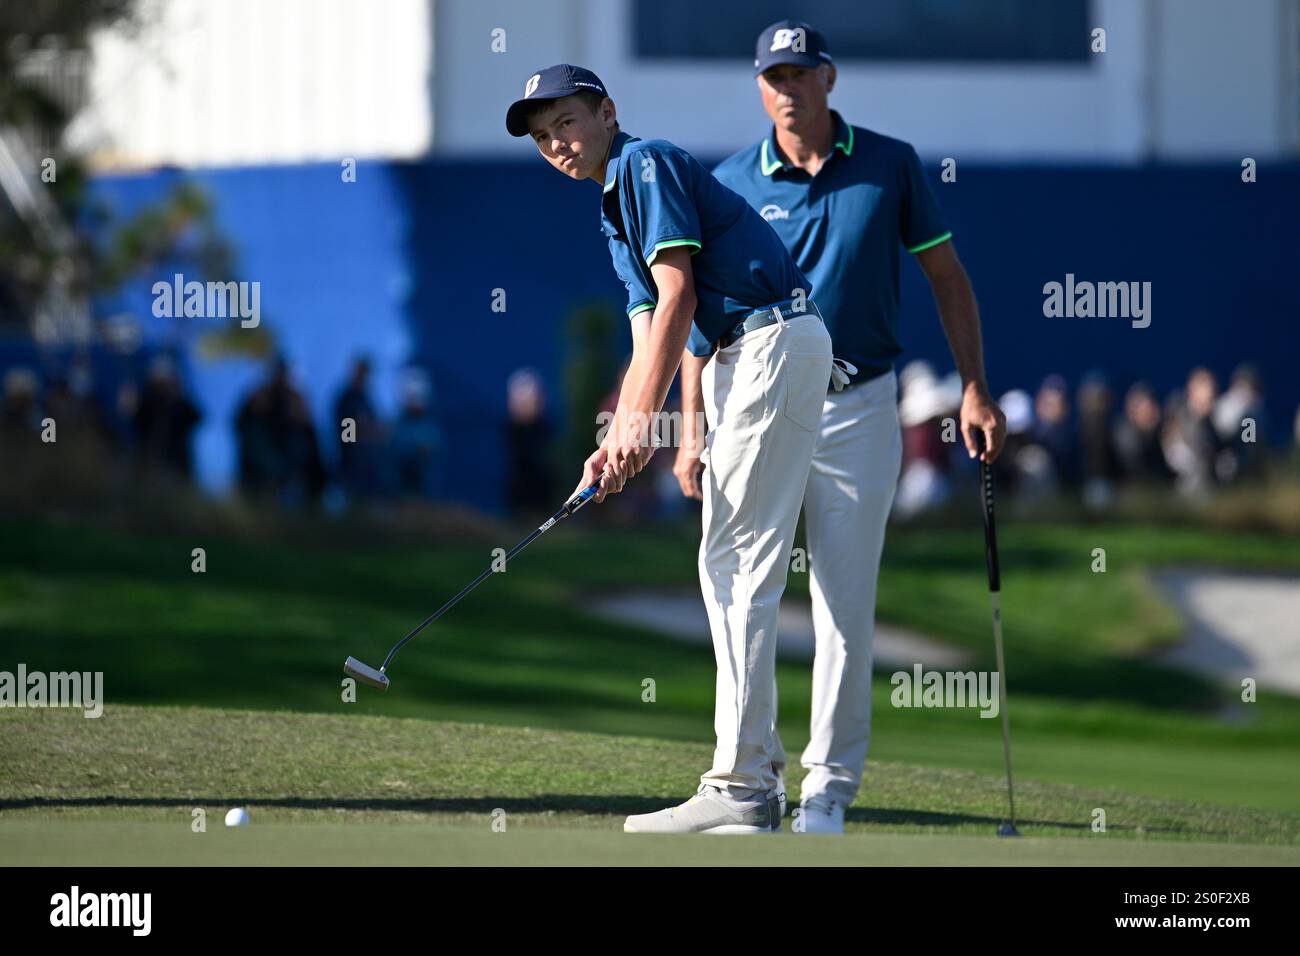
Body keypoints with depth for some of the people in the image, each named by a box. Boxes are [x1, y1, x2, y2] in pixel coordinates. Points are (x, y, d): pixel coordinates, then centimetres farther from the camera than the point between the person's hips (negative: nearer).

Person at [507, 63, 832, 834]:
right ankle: (753, 784, 12)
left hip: (775, 343, -10)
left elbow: (677, 295, -15)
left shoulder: (646, 164, -6)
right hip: (736, 361, 10)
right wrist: (616, 444, 8)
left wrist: (643, 417, -18)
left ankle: (739, 789, -16)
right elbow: (650, 335, 20)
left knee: (739, 563, -13)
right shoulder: (617, 210, 23)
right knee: (728, 567, 10)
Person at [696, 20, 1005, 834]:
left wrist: (975, 390, -1)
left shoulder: (891, 166, 1)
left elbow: (946, 276, 7)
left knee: (847, 605, 0)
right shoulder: (733, 183, 1)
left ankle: (830, 786, 6)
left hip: (859, 408, 0)